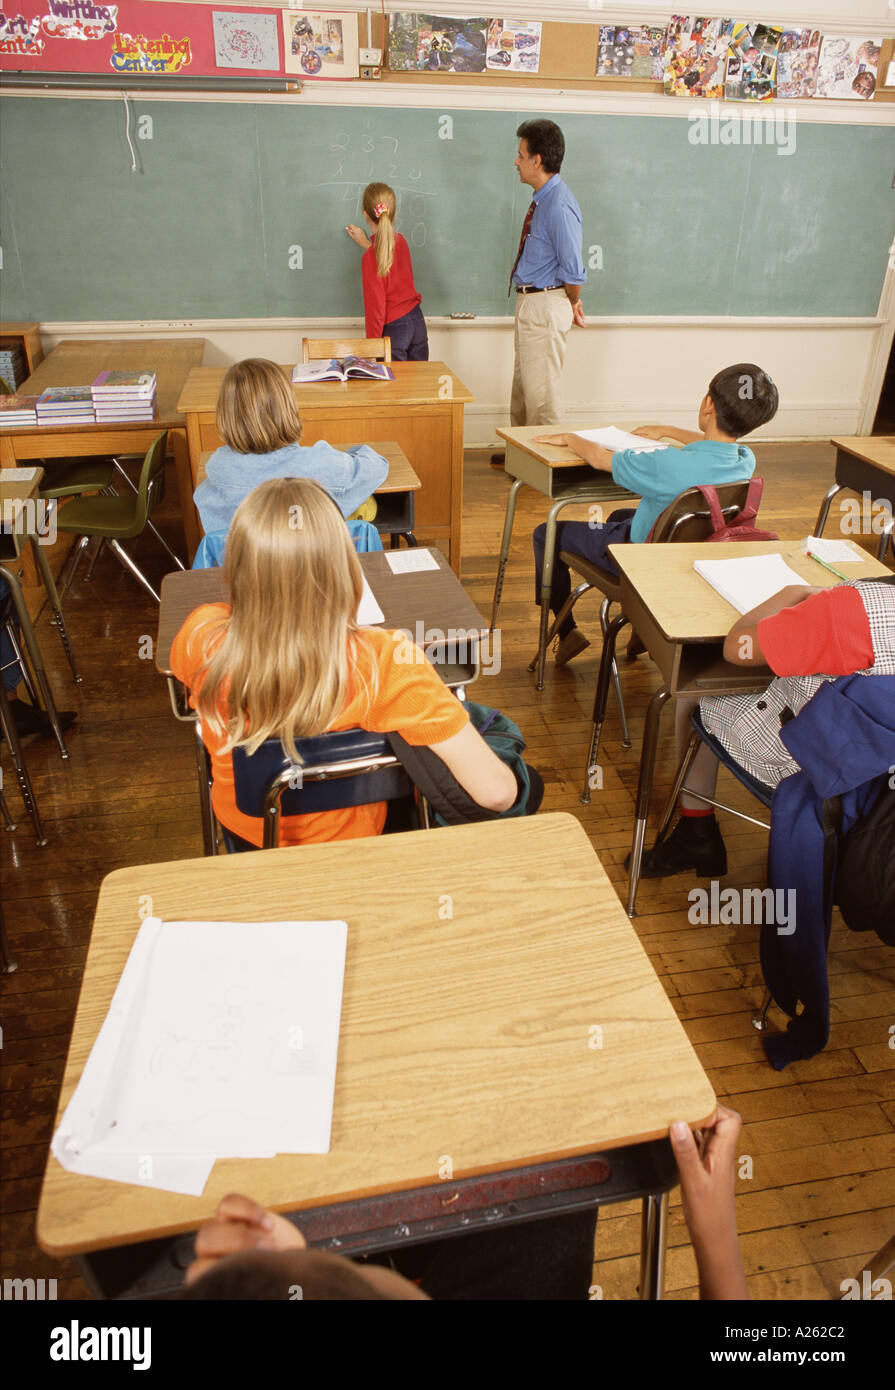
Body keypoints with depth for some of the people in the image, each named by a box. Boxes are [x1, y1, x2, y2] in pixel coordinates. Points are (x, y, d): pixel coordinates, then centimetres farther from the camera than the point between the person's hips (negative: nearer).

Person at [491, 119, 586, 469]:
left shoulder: (559, 206, -22)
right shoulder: (542, 199, 8)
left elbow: (573, 270, -21)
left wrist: (572, 303, -5)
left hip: (545, 305, -11)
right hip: (529, 302, 11)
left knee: (541, 389, -1)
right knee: (523, 384, 21)